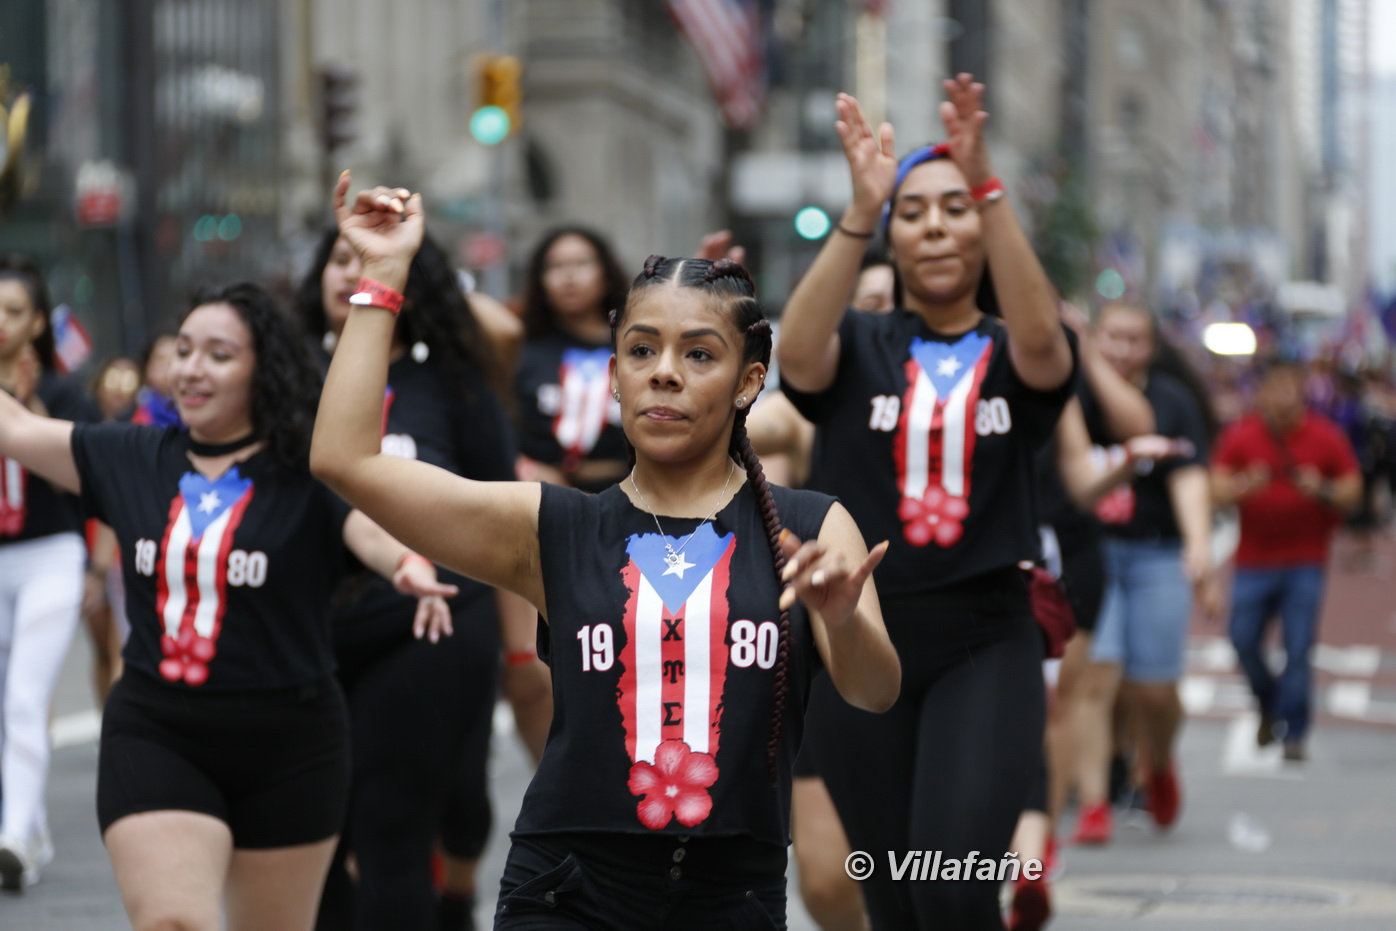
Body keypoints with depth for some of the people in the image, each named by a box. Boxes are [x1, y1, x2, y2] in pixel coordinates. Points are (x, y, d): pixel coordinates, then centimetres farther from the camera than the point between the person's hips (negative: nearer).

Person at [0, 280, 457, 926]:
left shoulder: (310, 477, -7)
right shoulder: (131, 460, 5)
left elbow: (375, 529, -26)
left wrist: (411, 565, -48)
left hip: (287, 749, -2)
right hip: (154, 736, 2)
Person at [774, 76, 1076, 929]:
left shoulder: (1013, 357, 5)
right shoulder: (859, 349, 6)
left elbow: (1040, 336, -20)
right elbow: (798, 353, -18)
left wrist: (987, 187, -32)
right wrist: (859, 210, -32)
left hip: (985, 644, -1)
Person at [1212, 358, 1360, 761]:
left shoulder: (1325, 437, -1)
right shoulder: (1239, 436, 1)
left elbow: (1352, 494, 3)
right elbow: (1217, 491, -2)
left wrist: (1321, 490, -17)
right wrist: (1246, 486, -22)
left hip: (1305, 563, -2)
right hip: (1254, 559, 2)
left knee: (1298, 649, -7)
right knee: (1243, 640, -2)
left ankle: (1293, 733, 1)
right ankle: (1270, 707, 25)